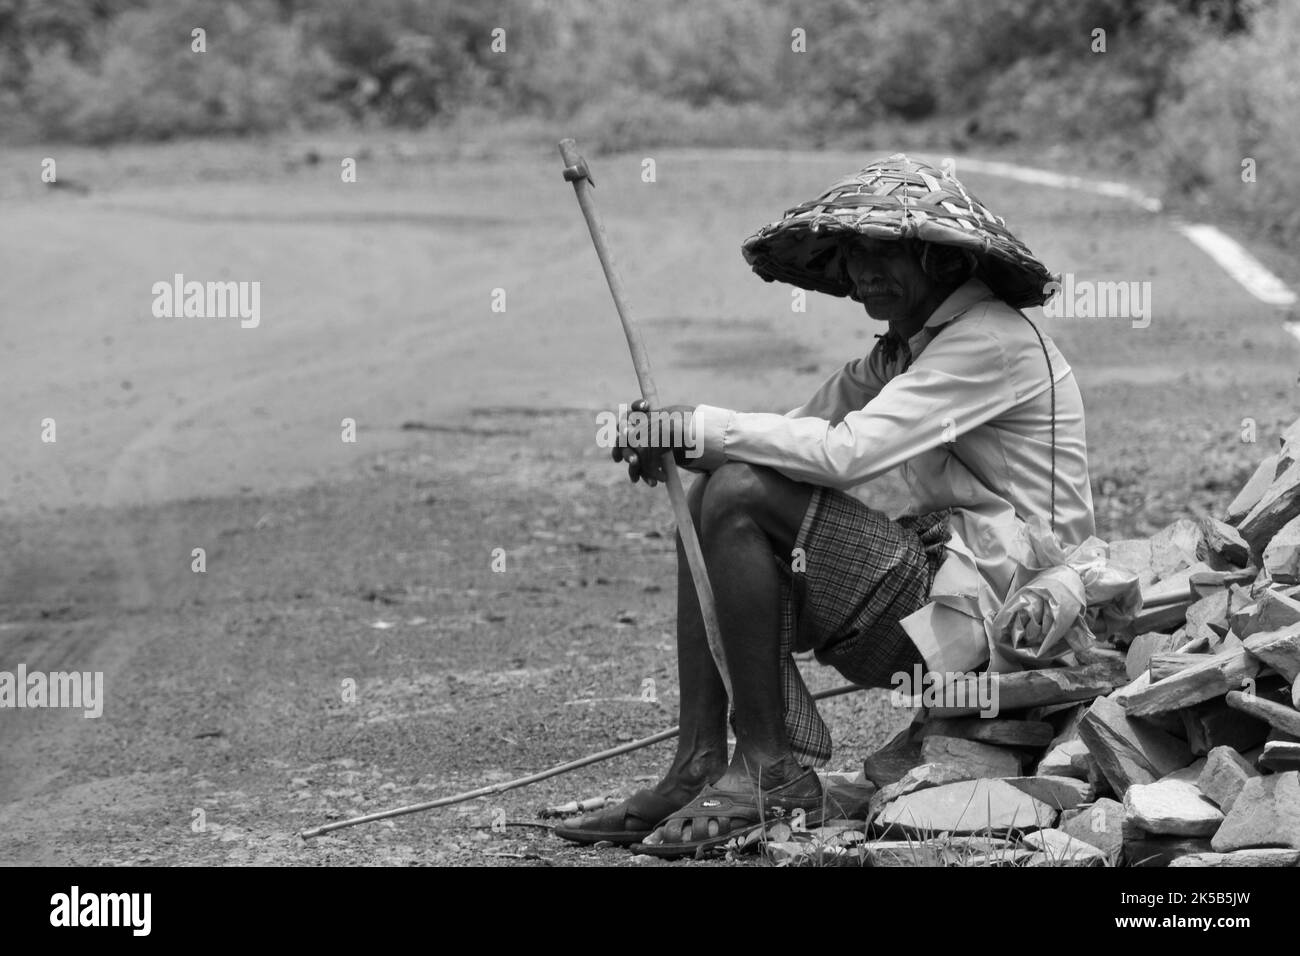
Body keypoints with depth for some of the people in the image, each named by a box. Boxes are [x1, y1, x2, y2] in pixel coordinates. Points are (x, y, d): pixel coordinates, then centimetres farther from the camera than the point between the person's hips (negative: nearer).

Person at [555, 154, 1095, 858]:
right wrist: (676, 441, -9)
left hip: (986, 601, -10)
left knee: (742, 497, -20)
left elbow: (847, 452, -24)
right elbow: (809, 429, 9)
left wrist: (708, 429, -18)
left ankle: (769, 772, -16)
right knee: (710, 495, 2)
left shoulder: (991, 342, -14)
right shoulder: (909, 345, 18)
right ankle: (699, 768, -6)